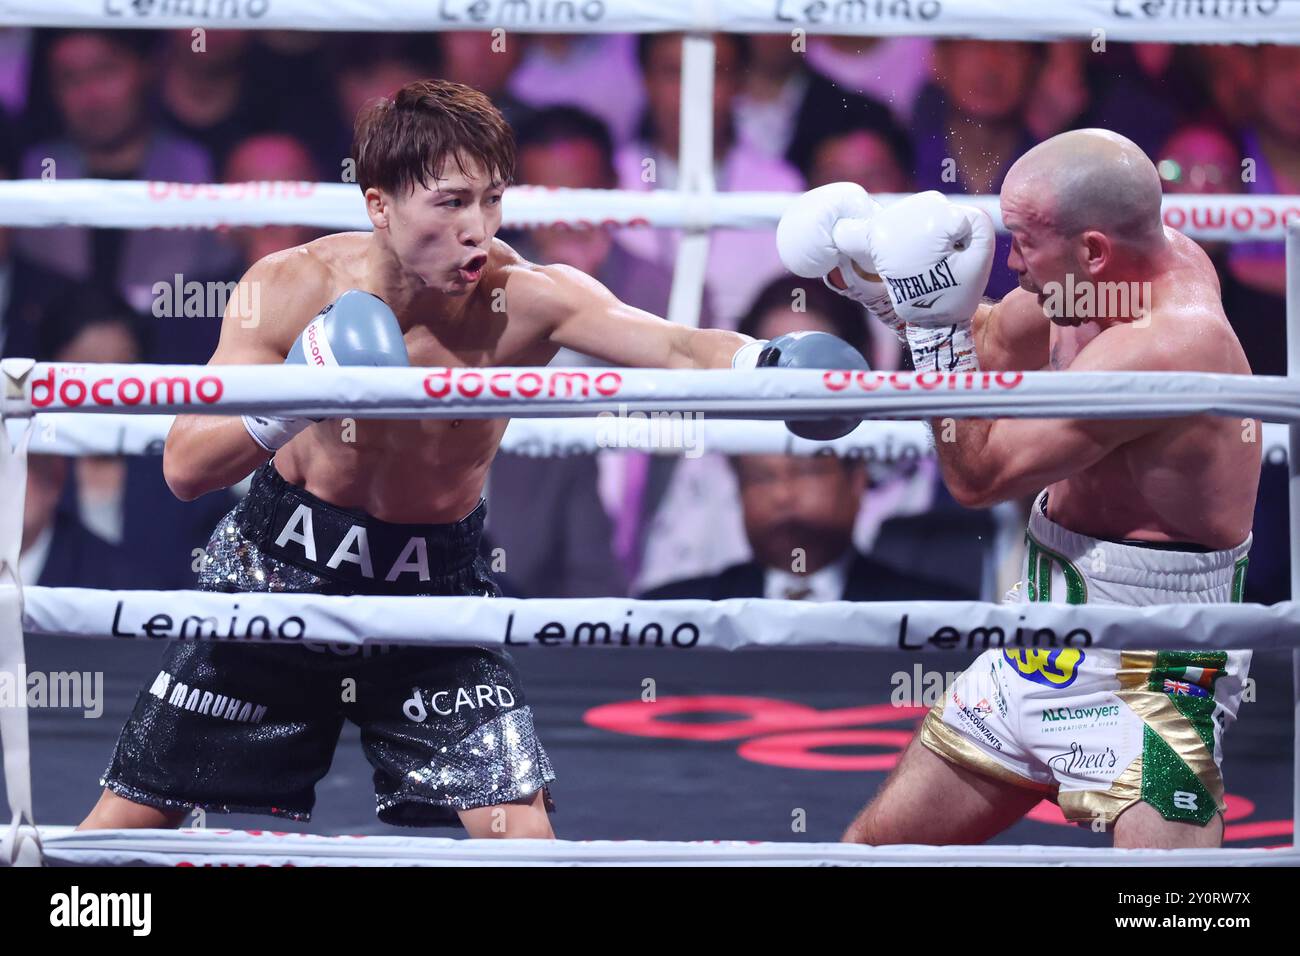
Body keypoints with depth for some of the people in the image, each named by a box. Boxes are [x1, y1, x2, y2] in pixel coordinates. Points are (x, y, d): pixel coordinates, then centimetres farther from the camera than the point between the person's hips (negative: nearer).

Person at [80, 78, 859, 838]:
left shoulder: (524, 299, -23)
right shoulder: (292, 287, -20)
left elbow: (678, 350, -39)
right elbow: (185, 469, -20)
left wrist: (762, 361, -61)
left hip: (434, 582, 0)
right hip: (277, 564, 1)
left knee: (521, 829, -12)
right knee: (131, 813, 8)